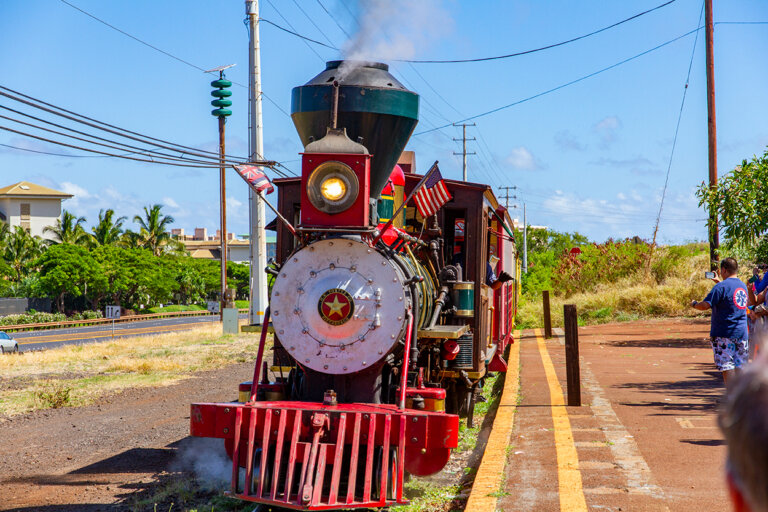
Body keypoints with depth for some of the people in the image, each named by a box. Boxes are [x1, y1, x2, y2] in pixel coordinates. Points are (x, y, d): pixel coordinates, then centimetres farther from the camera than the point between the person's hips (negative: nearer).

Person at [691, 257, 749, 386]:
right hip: (742, 333, 7)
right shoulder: (743, 285, 12)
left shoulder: (721, 287, -12)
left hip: (724, 333, -6)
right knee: (740, 368, 9)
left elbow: (705, 305, -20)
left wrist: (694, 304, 1)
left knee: (727, 367, -5)